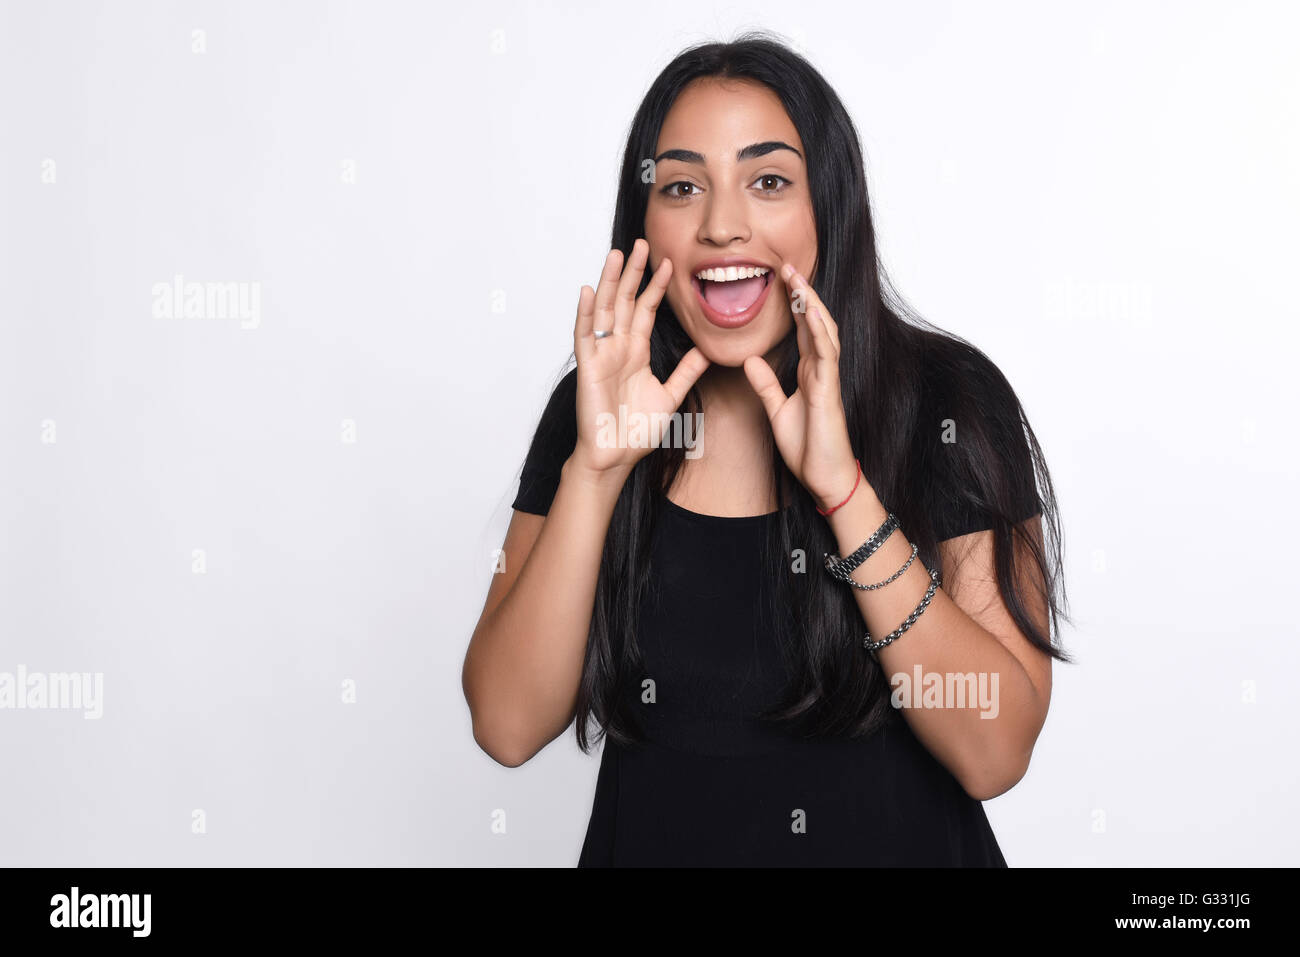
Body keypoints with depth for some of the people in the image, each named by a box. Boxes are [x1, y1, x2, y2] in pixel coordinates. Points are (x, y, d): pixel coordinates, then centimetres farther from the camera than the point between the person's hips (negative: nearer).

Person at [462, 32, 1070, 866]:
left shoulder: (948, 400, -15)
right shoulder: (598, 405, -8)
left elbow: (995, 752, -20)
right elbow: (508, 727, -14)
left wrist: (843, 489, -29)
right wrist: (595, 467, -25)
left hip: (895, 843, -1)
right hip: (647, 843, 2)